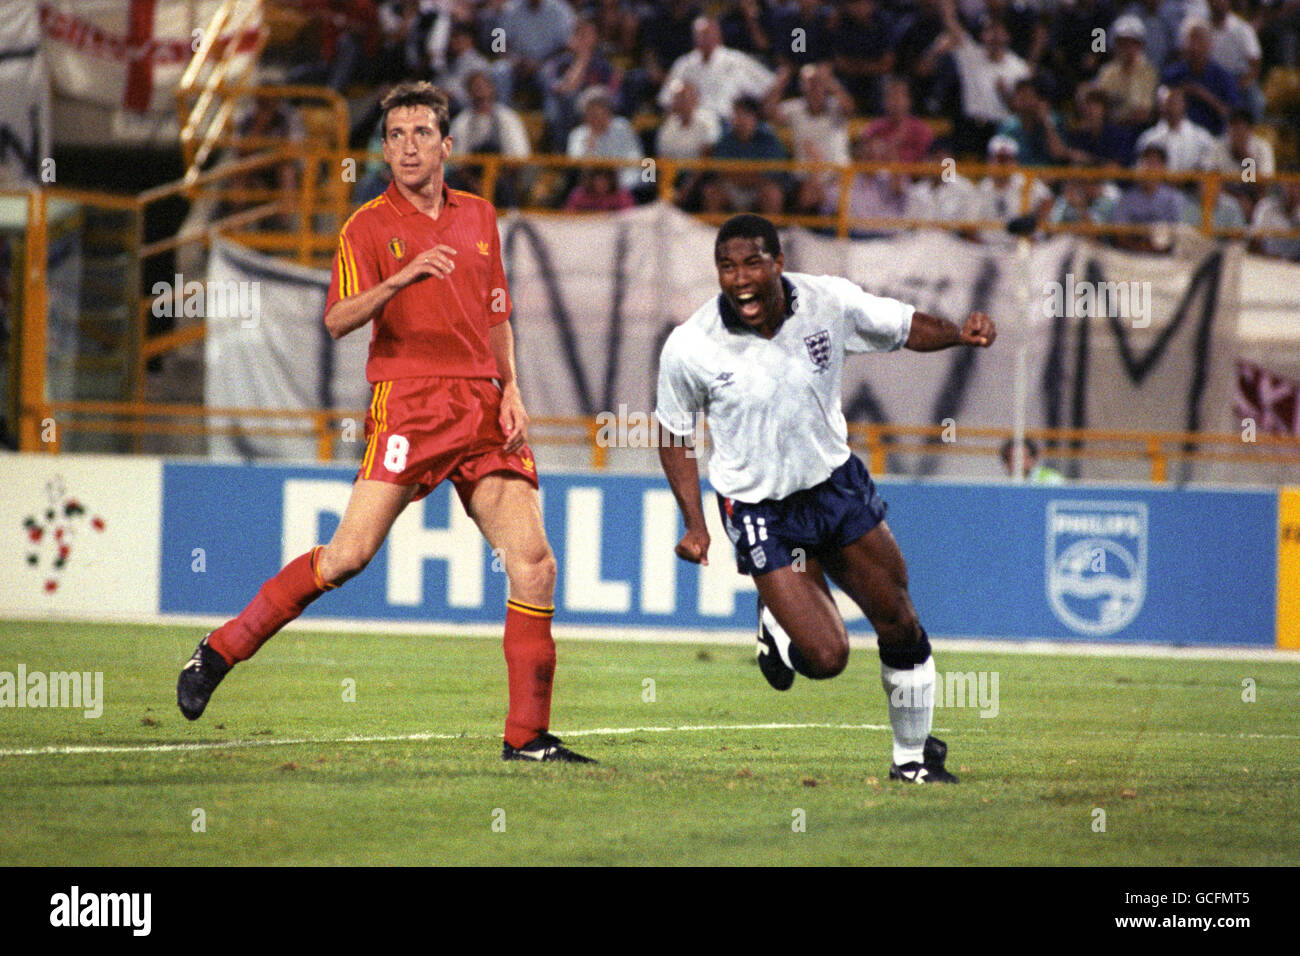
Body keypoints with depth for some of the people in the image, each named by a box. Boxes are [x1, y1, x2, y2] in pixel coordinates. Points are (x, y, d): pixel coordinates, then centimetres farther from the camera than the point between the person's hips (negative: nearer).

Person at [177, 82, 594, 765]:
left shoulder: (478, 216, 17)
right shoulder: (369, 227, 0)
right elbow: (337, 320, -13)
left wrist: (511, 391, 12)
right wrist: (400, 279, -28)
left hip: (483, 408, 5)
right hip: (407, 402, -5)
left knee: (534, 562, -6)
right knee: (351, 553, -15)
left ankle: (528, 736, 0)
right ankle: (220, 651, 2)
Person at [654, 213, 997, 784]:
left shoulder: (829, 303, -13)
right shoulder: (690, 347, -17)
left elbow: (906, 328, 3)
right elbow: (674, 433, -1)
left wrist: (959, 334, -18)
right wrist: (695, 524, -8)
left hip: (836, 483, 3)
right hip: (760, 511, -3)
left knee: (899, 625, 5)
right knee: (826, 658, -12)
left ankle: (913, 755, 28)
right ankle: (775, 626, 24)